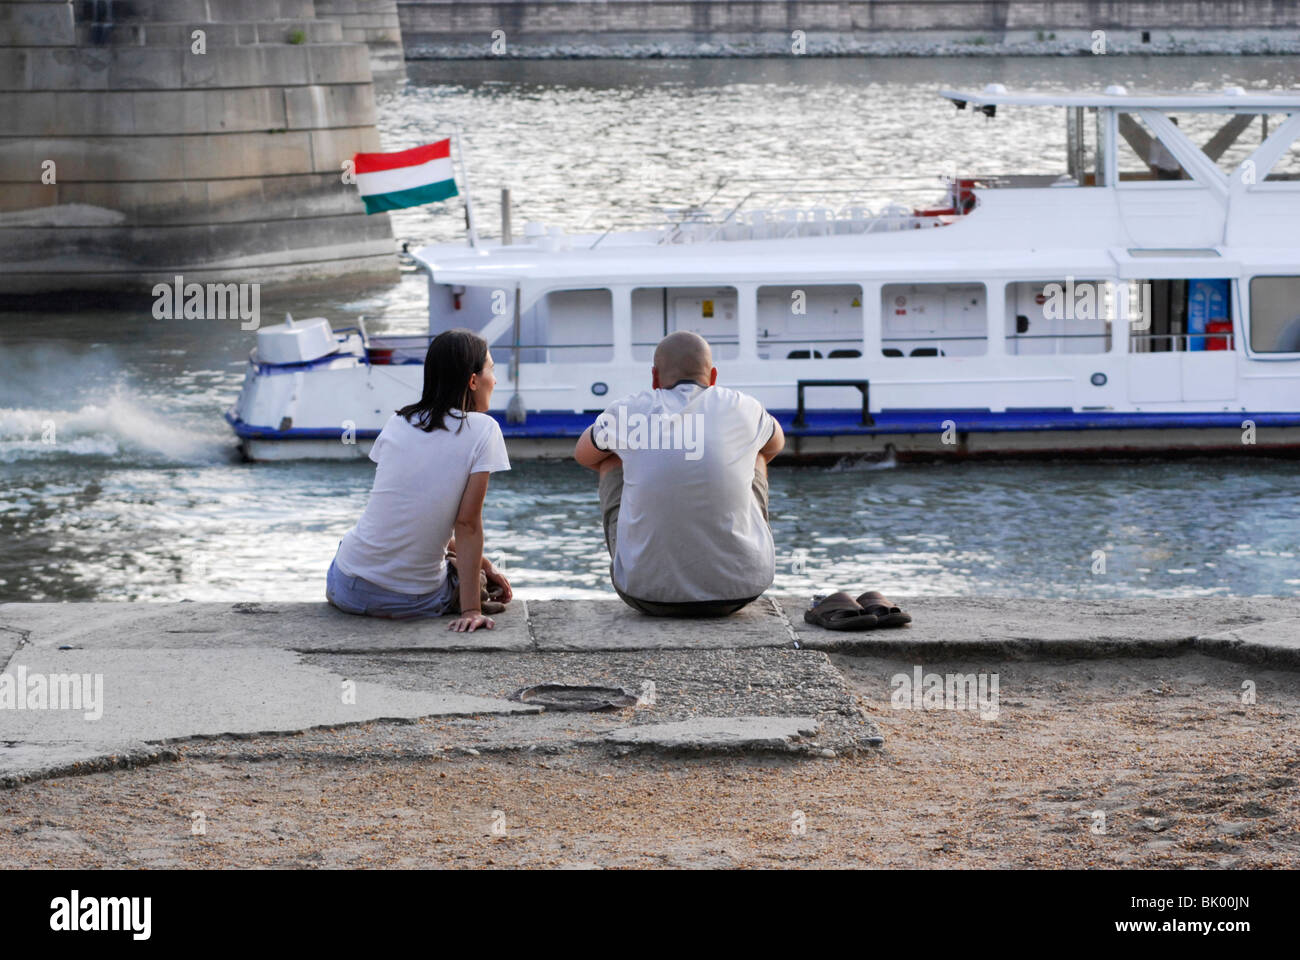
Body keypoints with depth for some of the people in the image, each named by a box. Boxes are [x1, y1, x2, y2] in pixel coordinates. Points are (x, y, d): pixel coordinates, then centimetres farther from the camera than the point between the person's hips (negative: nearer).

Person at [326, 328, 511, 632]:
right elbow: (467, 524, -12)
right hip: (414, 601, -3)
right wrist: (470, 610, -12)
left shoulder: (398, 422, 5)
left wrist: (481, 562, 17)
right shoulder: (482, 430, -9)